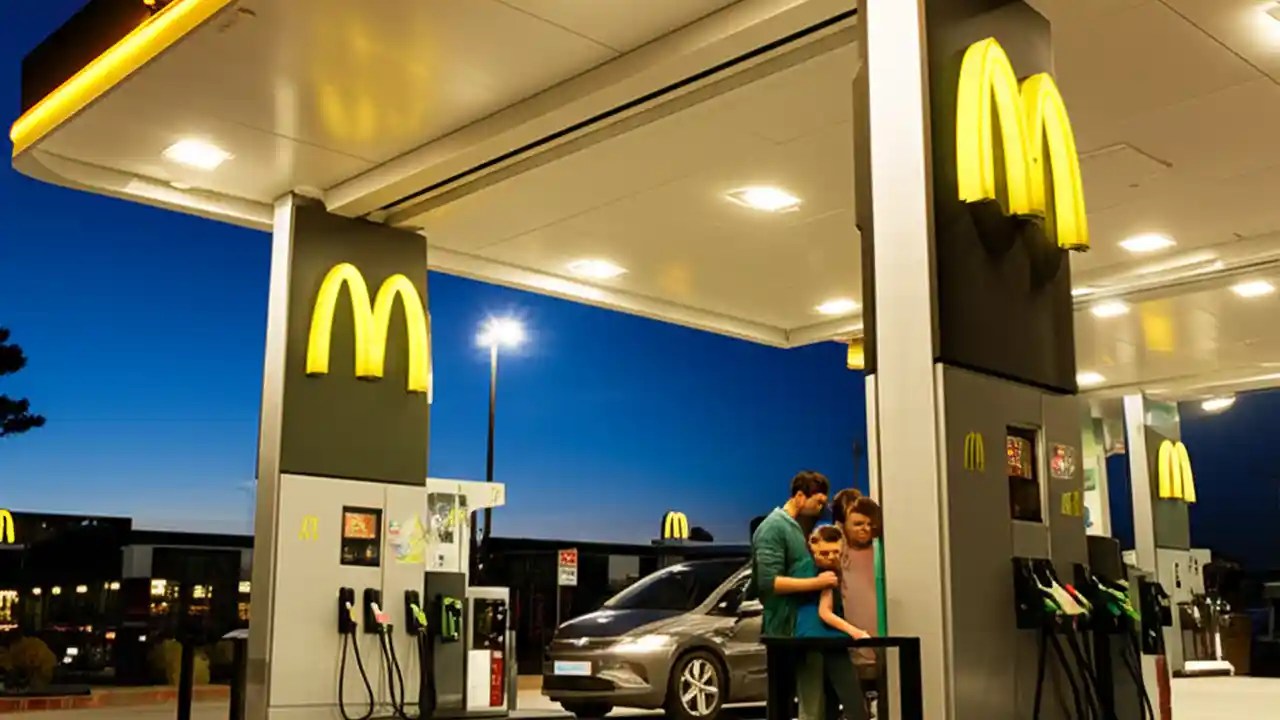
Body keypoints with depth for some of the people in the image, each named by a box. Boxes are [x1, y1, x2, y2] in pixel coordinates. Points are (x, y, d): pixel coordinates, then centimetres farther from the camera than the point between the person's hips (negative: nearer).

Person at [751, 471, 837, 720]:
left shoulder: (799, 527, 15)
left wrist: (827, 578, 9)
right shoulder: (774, 528, -11)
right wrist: (817, 582, -19)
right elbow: (769, 581, -20)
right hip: (787, 629, -8)